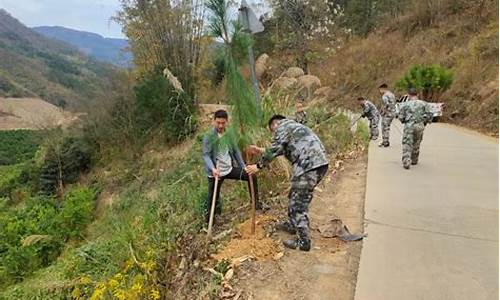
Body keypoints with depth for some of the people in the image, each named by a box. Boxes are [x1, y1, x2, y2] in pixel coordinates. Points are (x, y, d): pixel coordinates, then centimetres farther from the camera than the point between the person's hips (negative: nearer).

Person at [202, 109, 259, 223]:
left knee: (251, 176, 3)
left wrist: (243, 166, 8)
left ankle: (256, 203, 17)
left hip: (230, 168, 5)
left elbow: (236, 151, 11)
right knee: (213, 198, 1)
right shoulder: (208, 137, -12)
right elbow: (206, 155, -18)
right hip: (216, 173, -5)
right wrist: (212, 168, -35)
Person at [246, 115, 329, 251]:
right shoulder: (293, 127, 32)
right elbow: (281, 149, 36)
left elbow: (274, 149, -5)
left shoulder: (282, 126, 2)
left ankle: (303, 241, 2)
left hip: (308, 165, -10)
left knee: (298, 203, -3)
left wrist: (259, 166, 5)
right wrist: (261, 150, 39)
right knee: (296, 196, 24)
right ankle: (292, 225, 39)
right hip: (320, 162, 10)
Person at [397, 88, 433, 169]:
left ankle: (406, 162, -11)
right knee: (416, 144, 18)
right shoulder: (424, 104, 4)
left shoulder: (405, 104, -1)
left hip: (408, 126, -2)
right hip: (419, 126, 2)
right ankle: (414, 160, 30)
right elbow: (429, 115, 0)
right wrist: (425, 122, 17)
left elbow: (401, 117, 0)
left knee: (407, 145, 1)